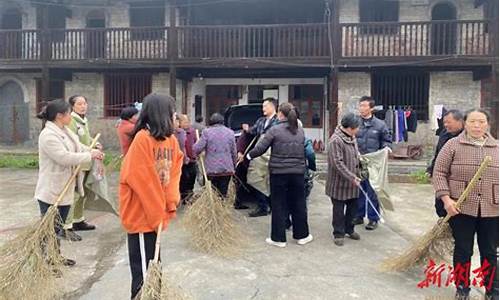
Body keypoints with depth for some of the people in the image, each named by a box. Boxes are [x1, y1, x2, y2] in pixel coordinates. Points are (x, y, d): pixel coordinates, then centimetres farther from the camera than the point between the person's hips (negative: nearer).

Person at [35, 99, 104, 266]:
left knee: (59, 227, 20)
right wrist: (90, 156, -21)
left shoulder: (65, 131, 10)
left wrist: (93, 152, 0)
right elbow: (65, 157, -28)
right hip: (51, 191, -10)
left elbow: (78, 147, 17)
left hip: (63, 189, 10)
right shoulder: (48, 135, -21)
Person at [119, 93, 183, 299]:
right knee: (144, 269, 5)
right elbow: (142, 181, -20)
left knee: (152, 265, 20)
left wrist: (171, 202, -10)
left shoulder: (171, 140, 5)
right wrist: (157, 214, -14)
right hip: (141, 214, -7)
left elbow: (174, 173, 4)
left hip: (158, 214, 7)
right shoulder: (142, 139, -19)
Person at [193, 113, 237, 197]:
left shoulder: (206, 132, -4)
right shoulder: (230, 132, 6)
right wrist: (233, 165, 19)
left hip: (212, 169, -2)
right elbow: (234, 152, 8)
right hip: (227, 169, 2)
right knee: (223, 193, 8)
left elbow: (196, 149, -9)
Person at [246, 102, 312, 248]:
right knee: (298, 203, 14)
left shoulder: (275, 130, -9)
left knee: (279, 205, 6)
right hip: (298, 171, 4)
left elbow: (260, 148, -9)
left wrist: (249, 155, 7)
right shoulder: (300, 131, 6)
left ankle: (278, 238, 13)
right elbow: (303, 151, 10)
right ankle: (302, 235, 26)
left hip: (278, 172, -4)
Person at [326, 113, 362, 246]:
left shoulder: (352, 137, 7)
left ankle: (349, 229, 35)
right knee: (339, 209, 5)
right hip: (339, 182, -8)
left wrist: (356, 176, 15)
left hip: (352, 181, 8)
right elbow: (337, 163, -25)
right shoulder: (335, 140, -22)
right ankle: (338, 233, 19)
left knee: (353, 206, 17)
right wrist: (351, 177, -24)